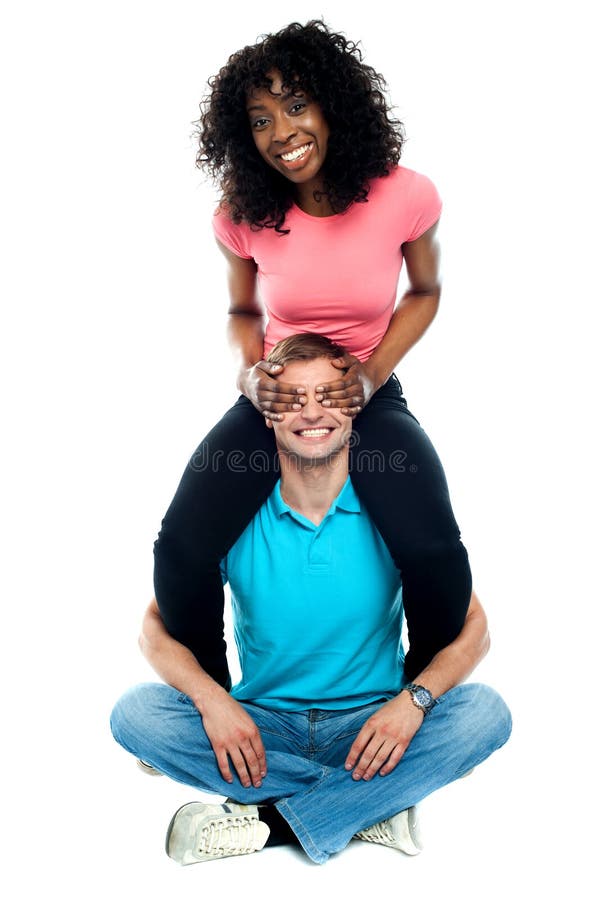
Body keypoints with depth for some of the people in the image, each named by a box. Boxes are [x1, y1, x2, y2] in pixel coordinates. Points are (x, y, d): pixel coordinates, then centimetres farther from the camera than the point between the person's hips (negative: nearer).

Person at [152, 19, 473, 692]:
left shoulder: (405, 196, -13)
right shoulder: (242, 216, -8)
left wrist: (372, 374, -11)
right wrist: (249, 372, -13)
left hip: (370, 396, -1)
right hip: (272, 399, 2)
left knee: (436, 554, -29)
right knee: (181, 550, -23)